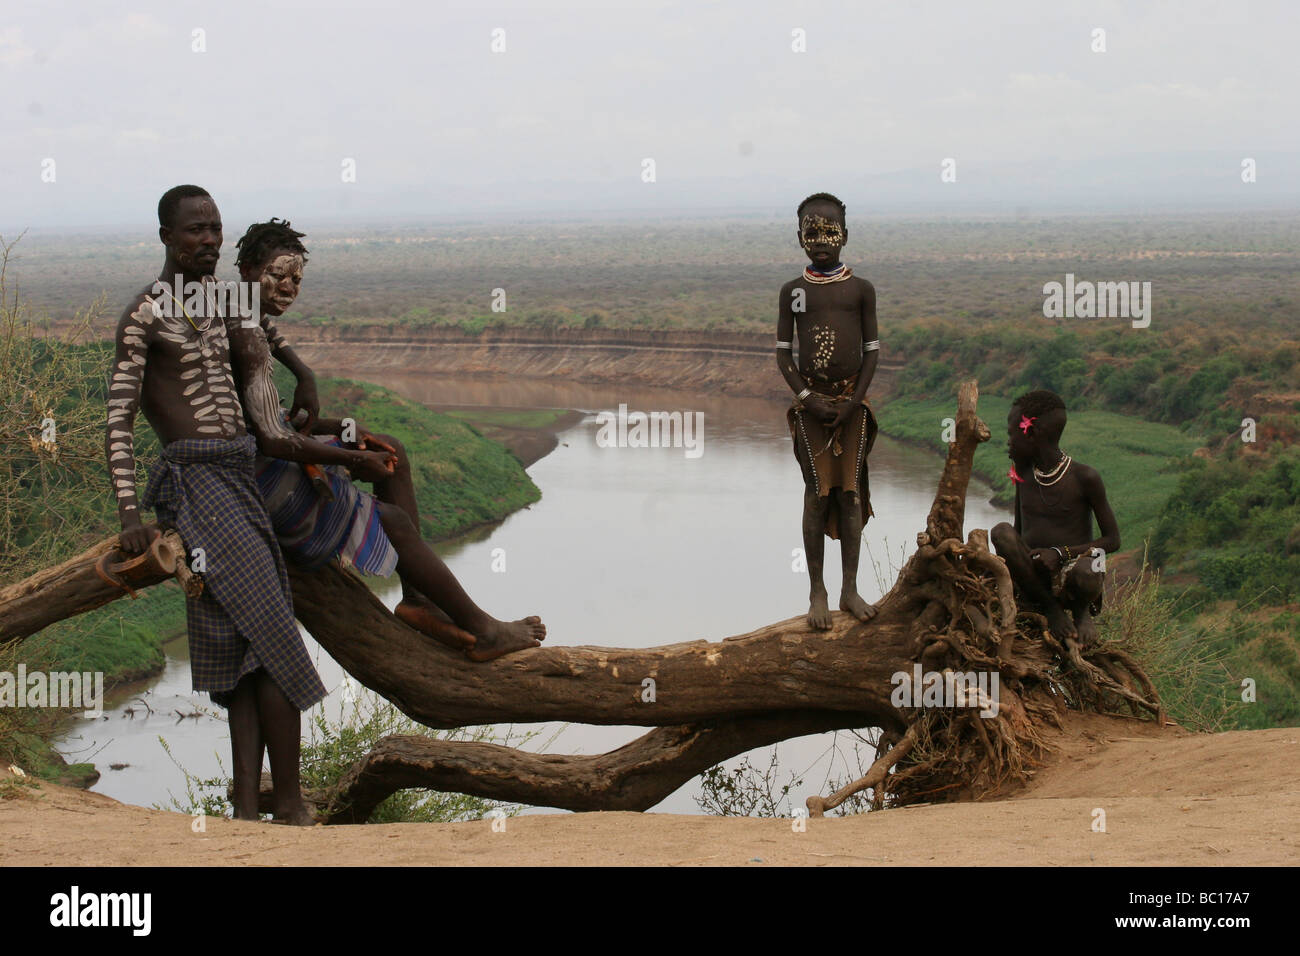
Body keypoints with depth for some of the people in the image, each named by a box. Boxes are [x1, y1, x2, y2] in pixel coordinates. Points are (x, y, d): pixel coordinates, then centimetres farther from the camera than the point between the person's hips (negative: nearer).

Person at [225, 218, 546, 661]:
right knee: (393, 521, -3)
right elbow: (273, 439, -29)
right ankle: (481, 629, 9)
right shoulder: (249, 338, -24)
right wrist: (354, 460, -17)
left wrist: (342, 429, 5)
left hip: (255, 456, 11)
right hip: (266, 476, -11)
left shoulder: (247, 323, 9)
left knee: (392, 451, 15)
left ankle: (416, 596, 8)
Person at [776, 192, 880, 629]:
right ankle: (817, 590, 5)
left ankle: (849, 588, 9)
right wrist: (808, 398, -9)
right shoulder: (793, 291, 3)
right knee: (817, 491, 0)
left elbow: (871, 350, 2)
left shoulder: (861, 289, 3)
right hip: (811, 401, 0)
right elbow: (783, 353, 2)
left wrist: (854, 401, -8)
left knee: (850, 491, 3)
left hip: (851, 400, 1)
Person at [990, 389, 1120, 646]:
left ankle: (1082, 610, 0)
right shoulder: (1024, 471, 7)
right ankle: (1050, 609, -9)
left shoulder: (1085, 478, -7)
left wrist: (1060, 553, -18)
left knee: (1085, 572, -40)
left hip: (1069, 579, -3)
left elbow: (1112, 540, -4)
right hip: (1032, 579, 3)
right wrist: (1008, 558, -2)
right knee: (1001, 532, -25)